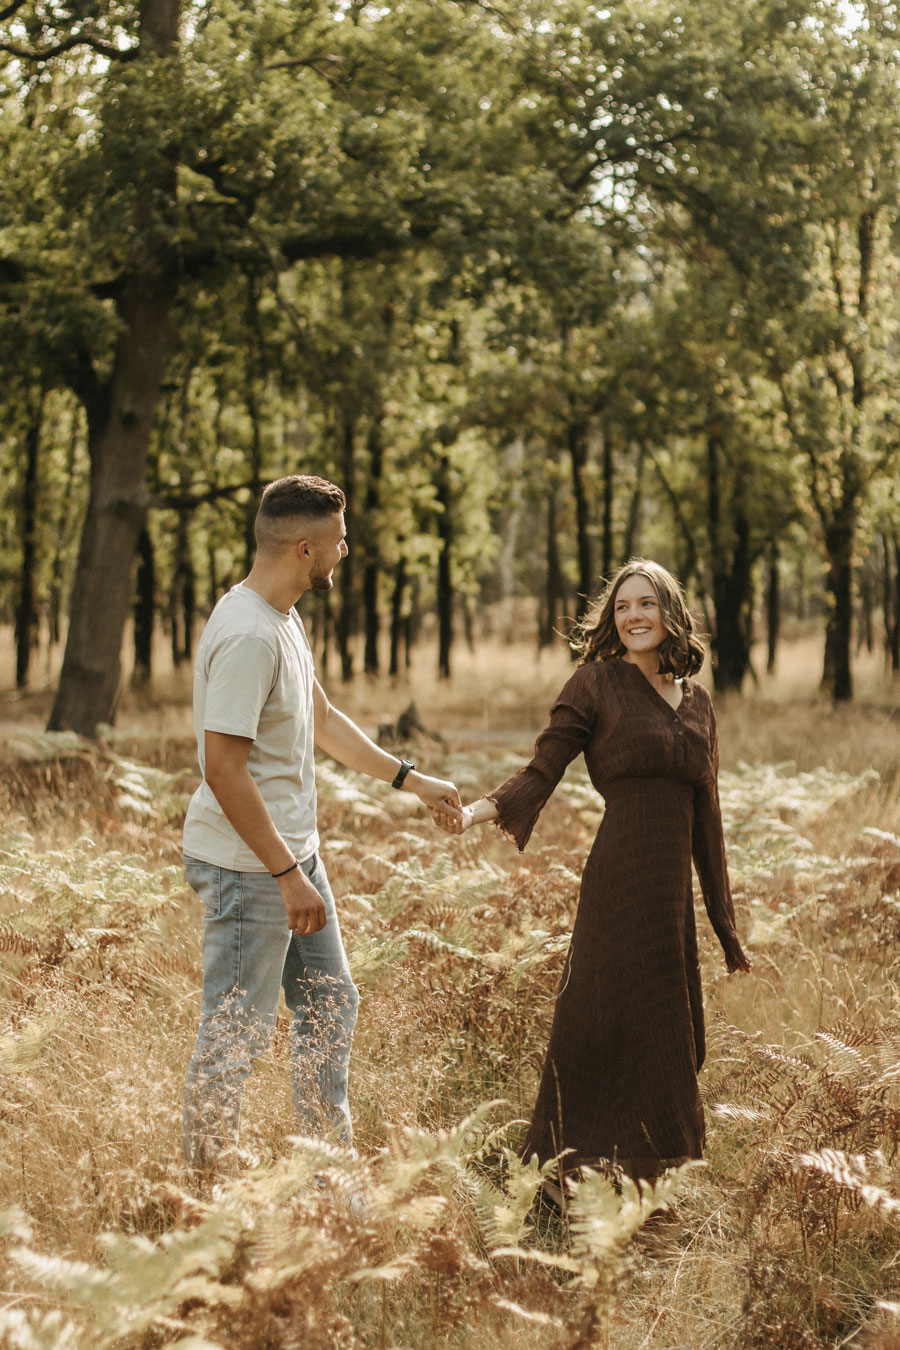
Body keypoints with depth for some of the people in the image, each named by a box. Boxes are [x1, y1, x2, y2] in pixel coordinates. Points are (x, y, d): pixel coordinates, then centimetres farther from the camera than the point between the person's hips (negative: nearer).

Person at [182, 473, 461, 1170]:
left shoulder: (286, 621, 10)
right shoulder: (247, 636, -23)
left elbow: (323, 719, 24)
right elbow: (224, 769, -26)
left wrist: (412, 779, 25)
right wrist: (288, 875, -24)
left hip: (295, 853, 11)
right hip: (247, 865, -10)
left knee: (330, 1006, 18)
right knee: (236, 1031, -1)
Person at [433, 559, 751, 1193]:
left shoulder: (697, 702, 16)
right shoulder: (598, 682, 0)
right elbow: (541, 773, -7)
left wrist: (727, 925, 20)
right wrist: (475, 812, -26)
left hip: (673, 886, 6)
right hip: (621, 876, -6)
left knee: (667, 1039, 8)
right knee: (608, 1029, -5)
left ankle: (638, 1183, 19)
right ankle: (569, 1183, 7)